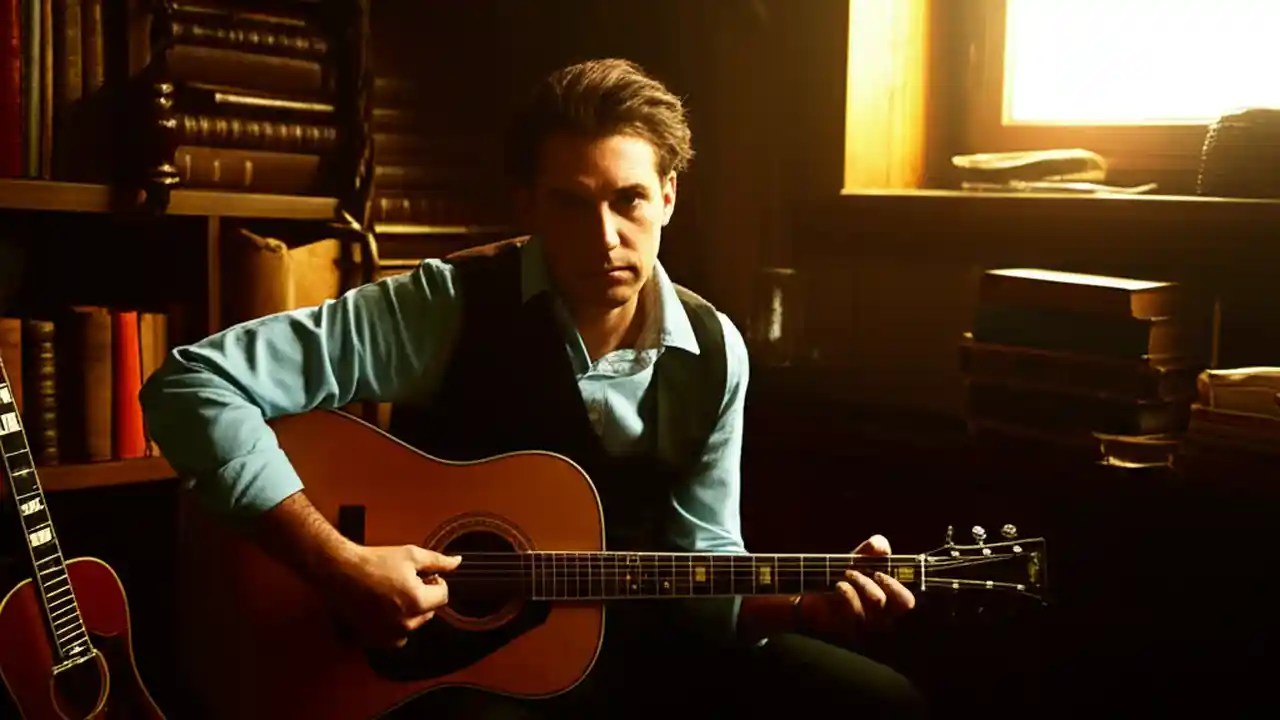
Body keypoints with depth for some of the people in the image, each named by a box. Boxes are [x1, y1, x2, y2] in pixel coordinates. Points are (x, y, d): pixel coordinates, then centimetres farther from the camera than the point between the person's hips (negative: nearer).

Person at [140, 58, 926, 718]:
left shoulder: (712, 352, -2)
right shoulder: (449, 306, -17)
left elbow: (700, 561, 5)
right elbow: (192, 384, -21)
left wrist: (801, 606, -15)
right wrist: (338, 562, -26)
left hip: (639, 646, 4)